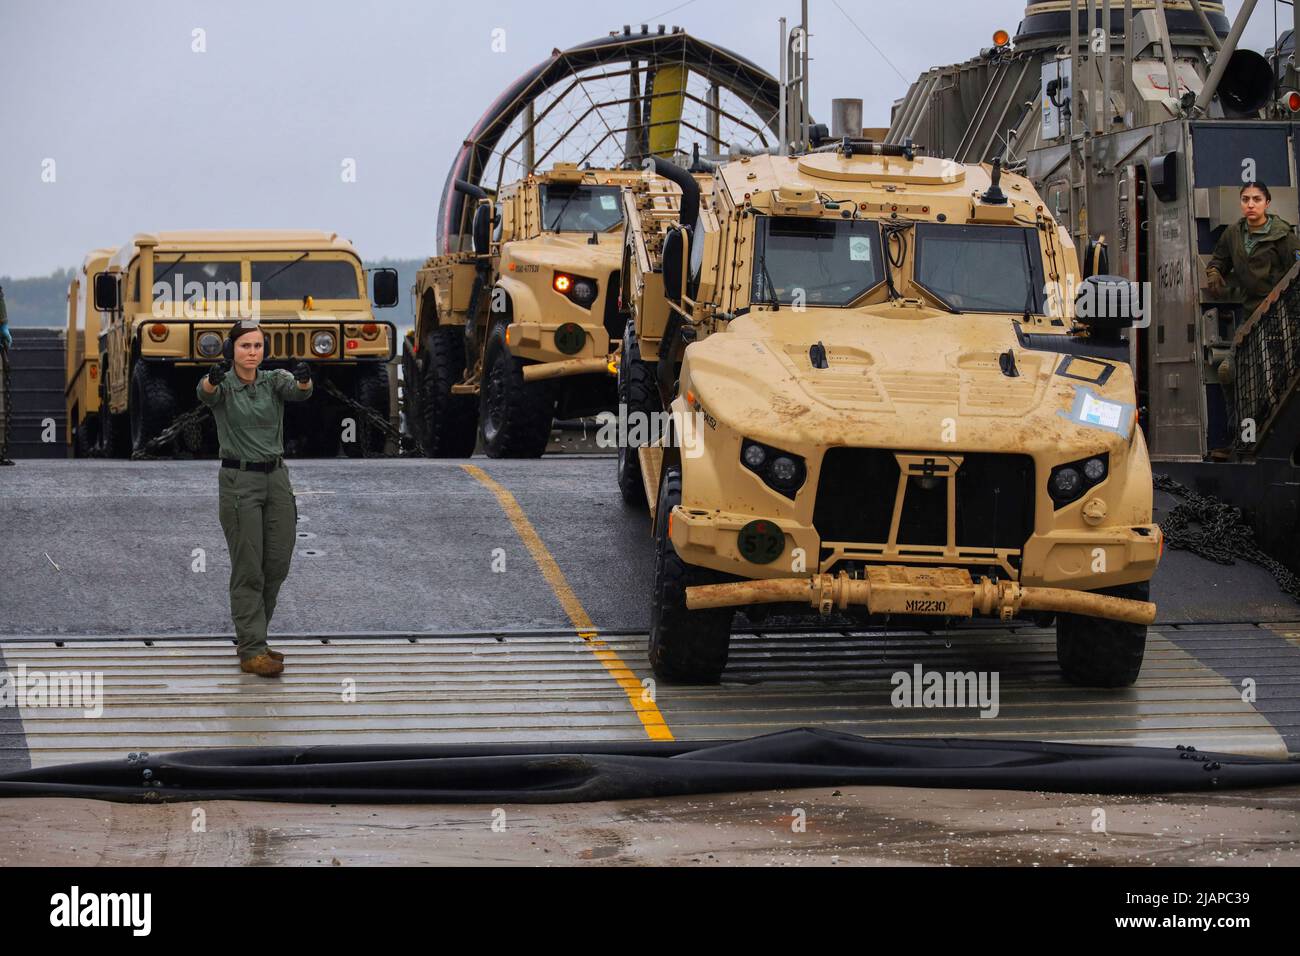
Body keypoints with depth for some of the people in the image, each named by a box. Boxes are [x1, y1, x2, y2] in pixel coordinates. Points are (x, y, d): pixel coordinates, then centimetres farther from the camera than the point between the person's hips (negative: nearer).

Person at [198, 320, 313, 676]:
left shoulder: (275, 380, 2)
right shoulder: (220, 385, -6)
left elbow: (298, 392, -20)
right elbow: (205, 393, -32)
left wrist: (304, 379, -46)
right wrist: (214, 376, -57)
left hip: (276, 477, 5)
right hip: (239, 480, -5)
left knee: (277, 566, 7)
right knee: (248, 569, -5)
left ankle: (251, 636, 24)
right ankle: (252, 652, -3)